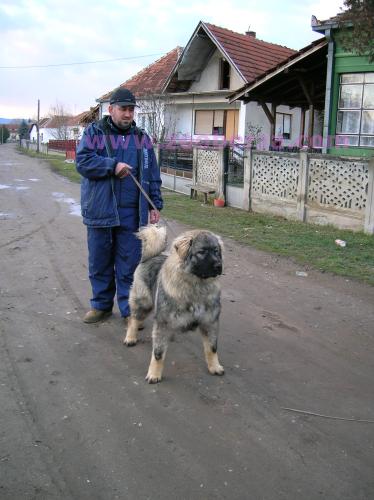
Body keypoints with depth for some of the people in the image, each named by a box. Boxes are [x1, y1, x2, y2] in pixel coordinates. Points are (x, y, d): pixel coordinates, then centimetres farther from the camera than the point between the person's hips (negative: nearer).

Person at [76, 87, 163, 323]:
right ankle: (101, 305, 25)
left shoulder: (142, 138, 12)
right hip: (100, 210, -1)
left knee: (129, 264, 3)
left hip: (132, 213, 1)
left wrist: (155, 205, 6)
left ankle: (129, 308, 14)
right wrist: (113, 166, -18)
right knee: (100, 262, 9)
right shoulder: (94, 132, 4)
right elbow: (82, 162, -8)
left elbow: (153, 175, 12)